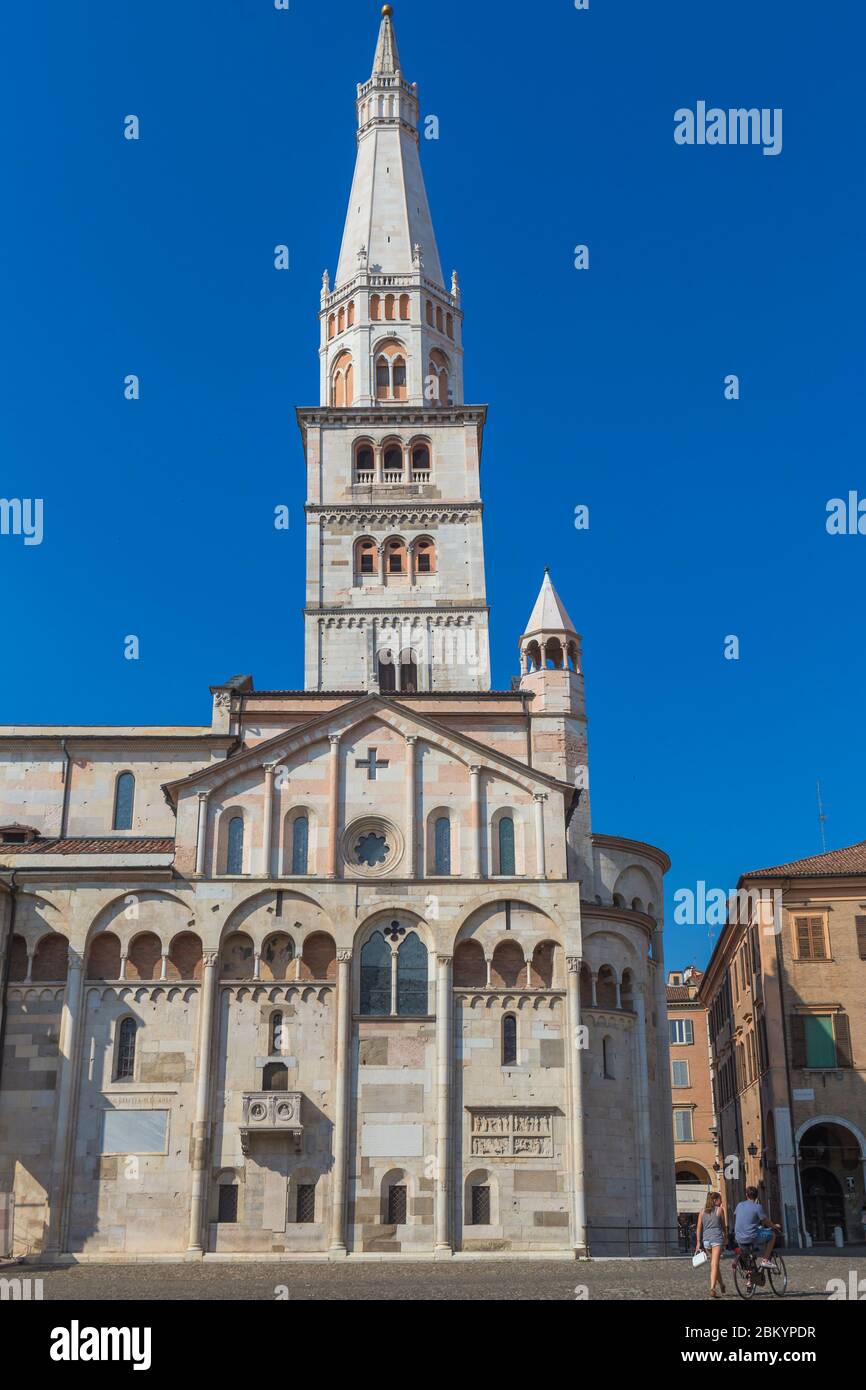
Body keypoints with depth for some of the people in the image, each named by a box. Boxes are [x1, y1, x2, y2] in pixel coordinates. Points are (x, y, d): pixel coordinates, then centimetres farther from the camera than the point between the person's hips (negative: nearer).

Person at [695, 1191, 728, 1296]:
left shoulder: (703, 1212, 10)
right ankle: (712, 1288, -21)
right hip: (717, 1238, -4)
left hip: (706, 1239, 5)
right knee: (714, 1265, -10)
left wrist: (698, 1243, 6)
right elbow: (724, 1226, 6)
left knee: (714, 1264, 21)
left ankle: (722, 1285, 35)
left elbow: (699, 1228, 6)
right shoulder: (720, 1210, -1)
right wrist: (726, 1237, 20)